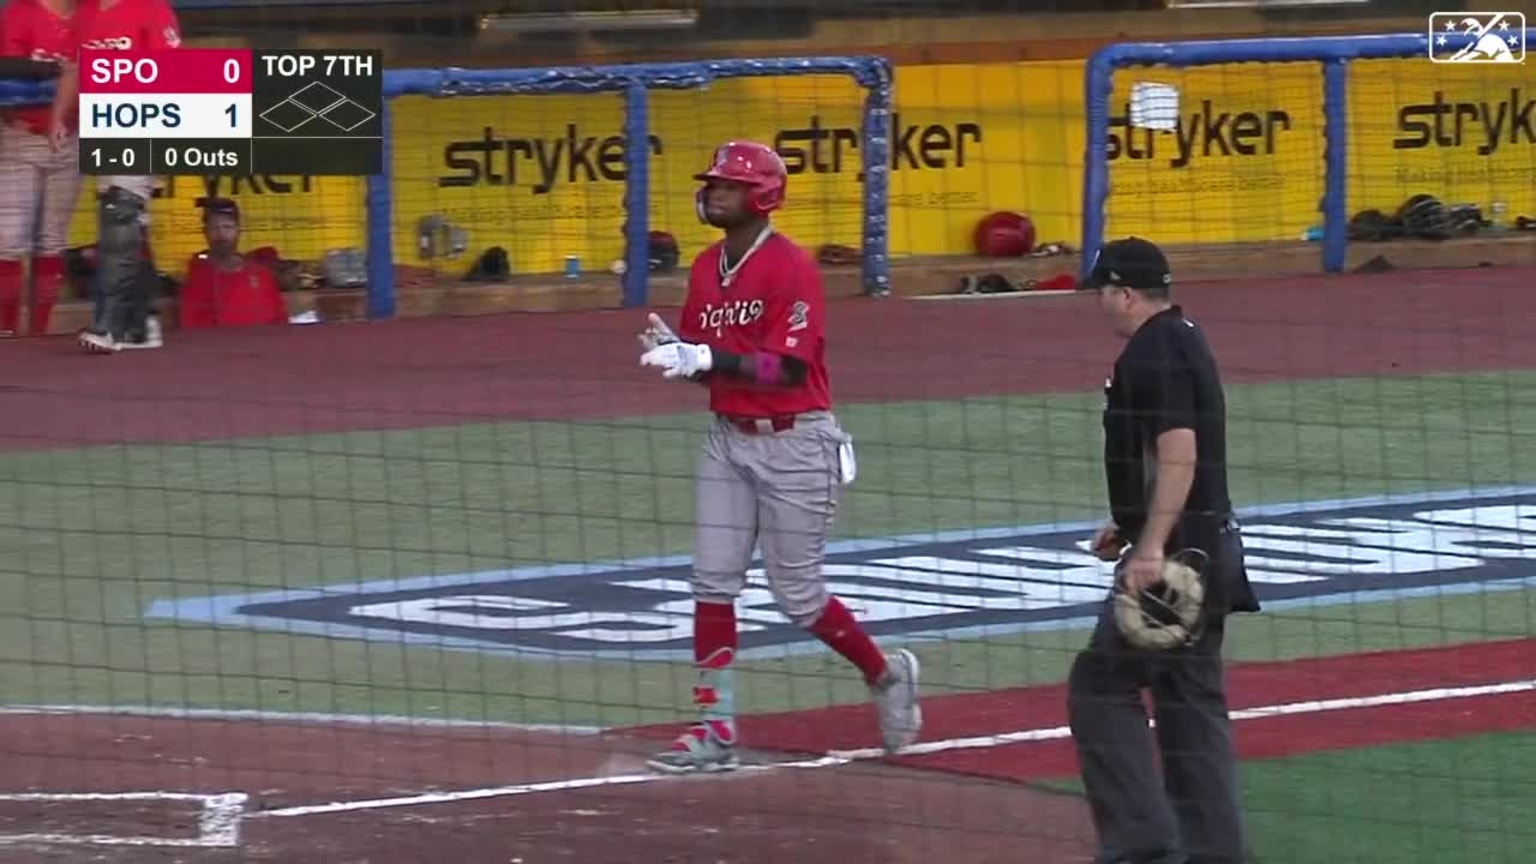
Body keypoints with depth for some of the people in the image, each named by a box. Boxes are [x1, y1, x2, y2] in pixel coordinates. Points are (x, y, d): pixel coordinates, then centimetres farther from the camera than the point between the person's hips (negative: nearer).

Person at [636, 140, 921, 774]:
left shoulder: (790, 268, -15)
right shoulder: (706, 268, 9)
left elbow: (789, 369, -22)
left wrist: (708, 358, -30)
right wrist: (671, 349, -7)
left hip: (794, 442, -7)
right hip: (728, 439, 7)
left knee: (798, 596, 0)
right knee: (712, 583, -1)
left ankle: (887, 675, 24)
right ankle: (714, 731, 2)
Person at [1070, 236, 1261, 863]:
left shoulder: (1154, 353, -15)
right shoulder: (1183, 341, 16)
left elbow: (1179, 453, -26)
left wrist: (1151, 547, -30)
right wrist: (1130, 524, 29)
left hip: (1175, 555, -10)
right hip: (1207, 549, 10)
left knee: (1101, 684, -7)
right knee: (1191, 698, 13)